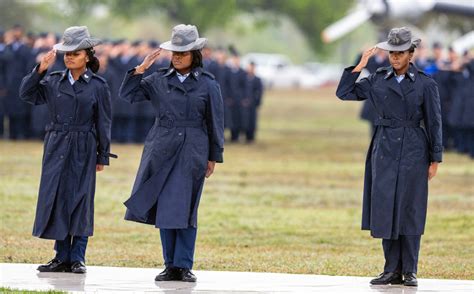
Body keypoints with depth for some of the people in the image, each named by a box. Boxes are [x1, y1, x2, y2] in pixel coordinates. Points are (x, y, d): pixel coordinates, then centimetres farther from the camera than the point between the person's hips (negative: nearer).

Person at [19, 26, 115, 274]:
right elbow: (27, 94, 1)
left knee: (80, 200, -2)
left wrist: (103, 156, 1)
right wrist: (40, 70, -9)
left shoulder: (97, 86, 0)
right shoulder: (53, 81, 7)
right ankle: (62, 257, 9)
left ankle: (77, 258, 4)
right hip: (56, 148, 3)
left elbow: (103, 123, 2)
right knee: (56, 198, 2)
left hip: (83, 149, -3)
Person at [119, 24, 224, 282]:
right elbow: (127, 94, 5)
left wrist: (214, 156, 4)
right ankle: (170, 266, 8)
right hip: (162, 150, 2)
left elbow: (215, 122, 5)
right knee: (164, 208, 2)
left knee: (185, 209, -3)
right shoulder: (158, 80, 7)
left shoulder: (207, 84, 2)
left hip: (192, 152, -2)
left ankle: (184, 266, 2)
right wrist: (141, 69, -6)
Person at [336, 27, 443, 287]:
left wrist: (435, 159, -2)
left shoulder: (425, 84, -1)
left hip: (413, 151, -3)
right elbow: (344, 93, 5)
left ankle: (410, 271, 5)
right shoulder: (378, 80, 7)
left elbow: (433, 122, 0)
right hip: (384, 149, 3)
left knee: (409, 209, -1)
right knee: (385, 207, 1)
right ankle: (392, 270, 8)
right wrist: (359, 66, 0)